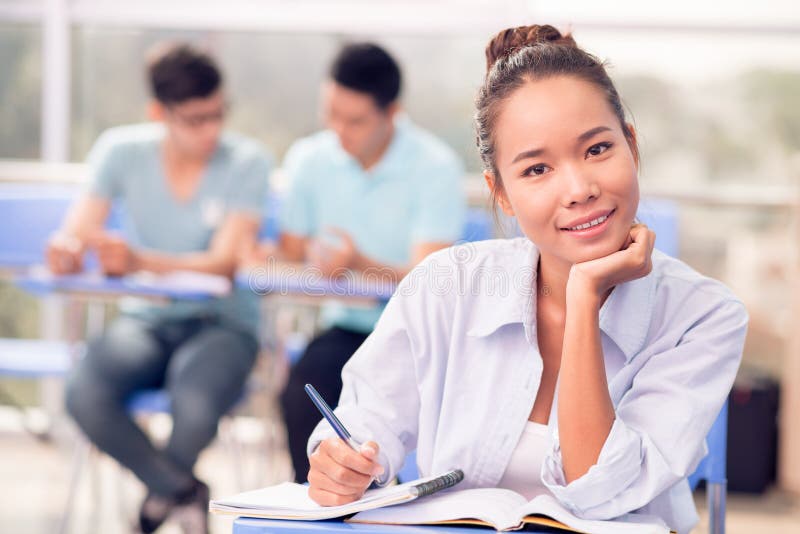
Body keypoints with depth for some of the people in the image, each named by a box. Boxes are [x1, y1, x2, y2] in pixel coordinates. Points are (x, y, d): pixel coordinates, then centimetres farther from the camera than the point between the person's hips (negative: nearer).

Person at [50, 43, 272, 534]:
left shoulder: (247, 161, -8)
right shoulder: (122, 151, -1)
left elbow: (225, 263, -17)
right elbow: (78, 233, -6)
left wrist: (141, 262, -35)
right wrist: (66, 251, -33)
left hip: (223, 323, -2)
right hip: (146, 319, 2)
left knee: (195, 402, -36)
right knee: (84, 393, -30)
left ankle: (164, 493, 0)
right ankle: (186, 493, -7)